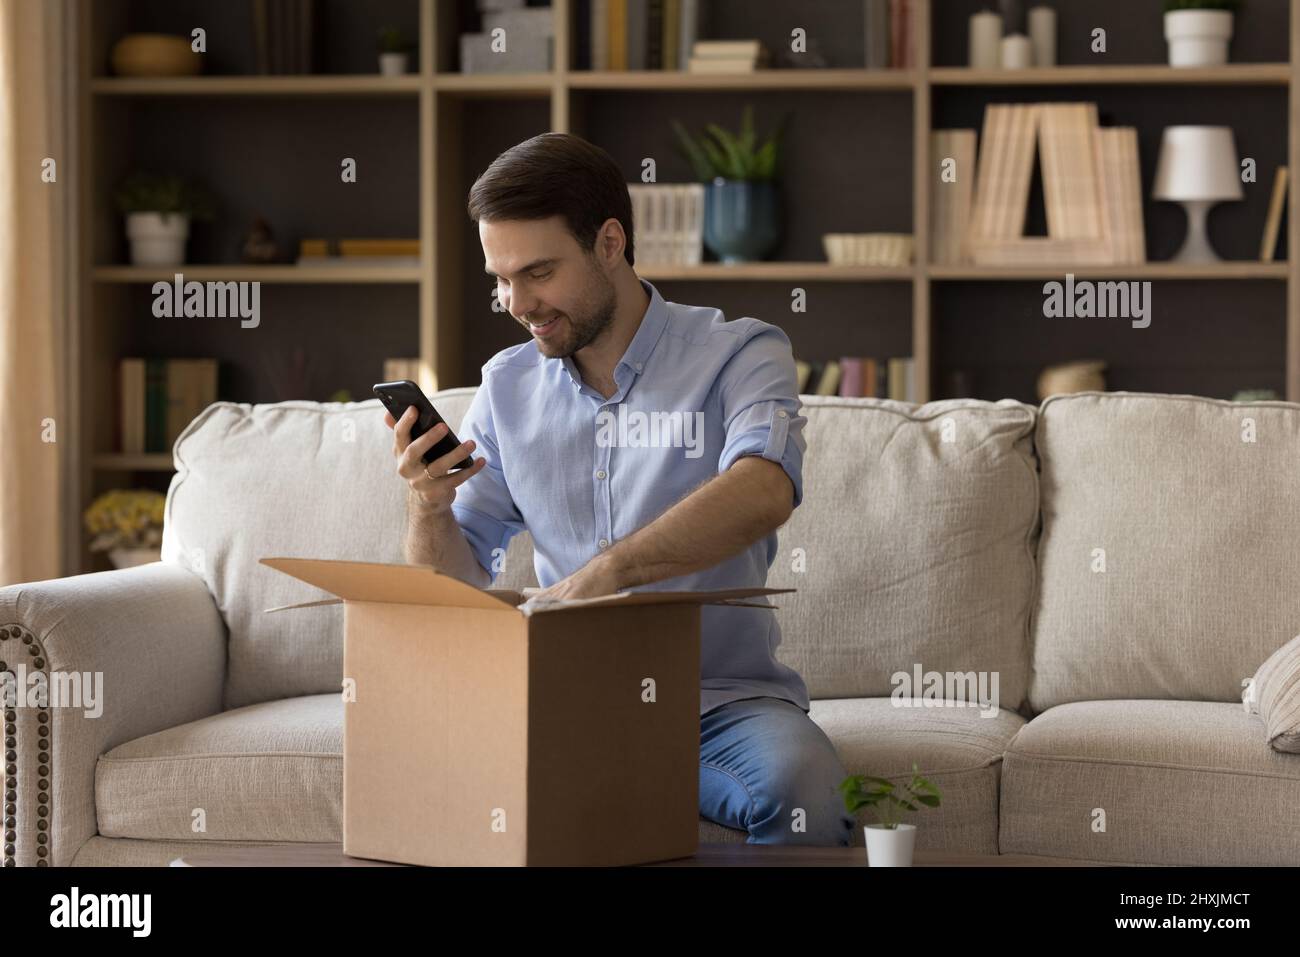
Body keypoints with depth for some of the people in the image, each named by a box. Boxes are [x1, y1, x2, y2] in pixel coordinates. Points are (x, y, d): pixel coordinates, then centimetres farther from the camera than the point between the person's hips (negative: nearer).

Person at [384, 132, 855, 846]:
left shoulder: (739, 354, -4)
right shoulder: (508, 386, 11)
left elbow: (762, 493, -26)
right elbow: (457, 583, 12)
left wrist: (600, 573, -37)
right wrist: (428, 508, -11)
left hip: (723, 696, -3)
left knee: (799, 791, -34)